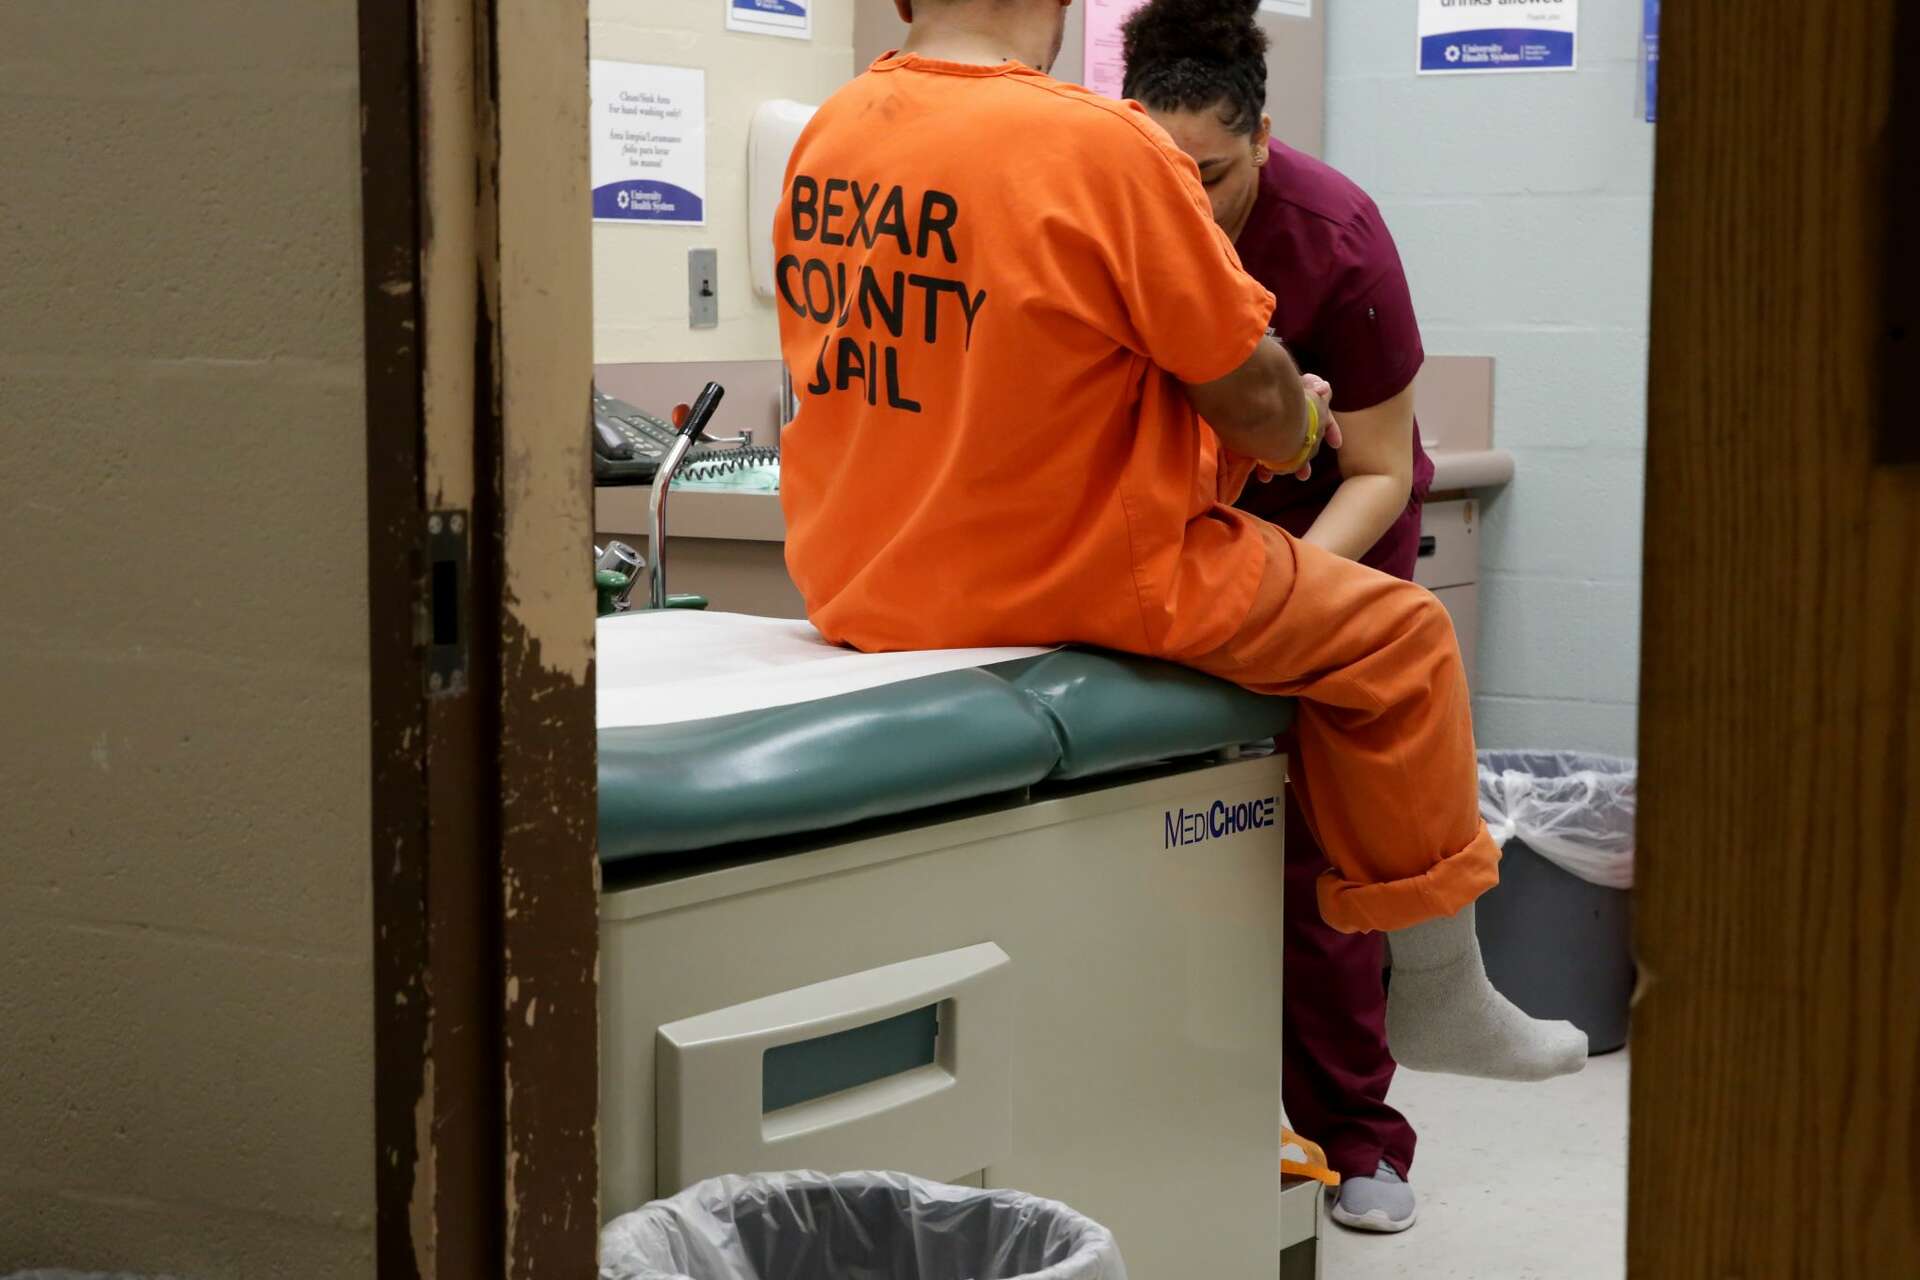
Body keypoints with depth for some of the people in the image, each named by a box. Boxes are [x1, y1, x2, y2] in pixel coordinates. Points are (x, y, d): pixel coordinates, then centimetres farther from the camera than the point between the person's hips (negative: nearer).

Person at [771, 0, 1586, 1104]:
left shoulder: (827, 134, 0)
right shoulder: (1107, 147, -19)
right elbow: (1255, 397, -10)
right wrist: (1298, 426, 14)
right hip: (1079, 585, -7)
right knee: (1397, 638, 10)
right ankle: (1440, 1000, 21)